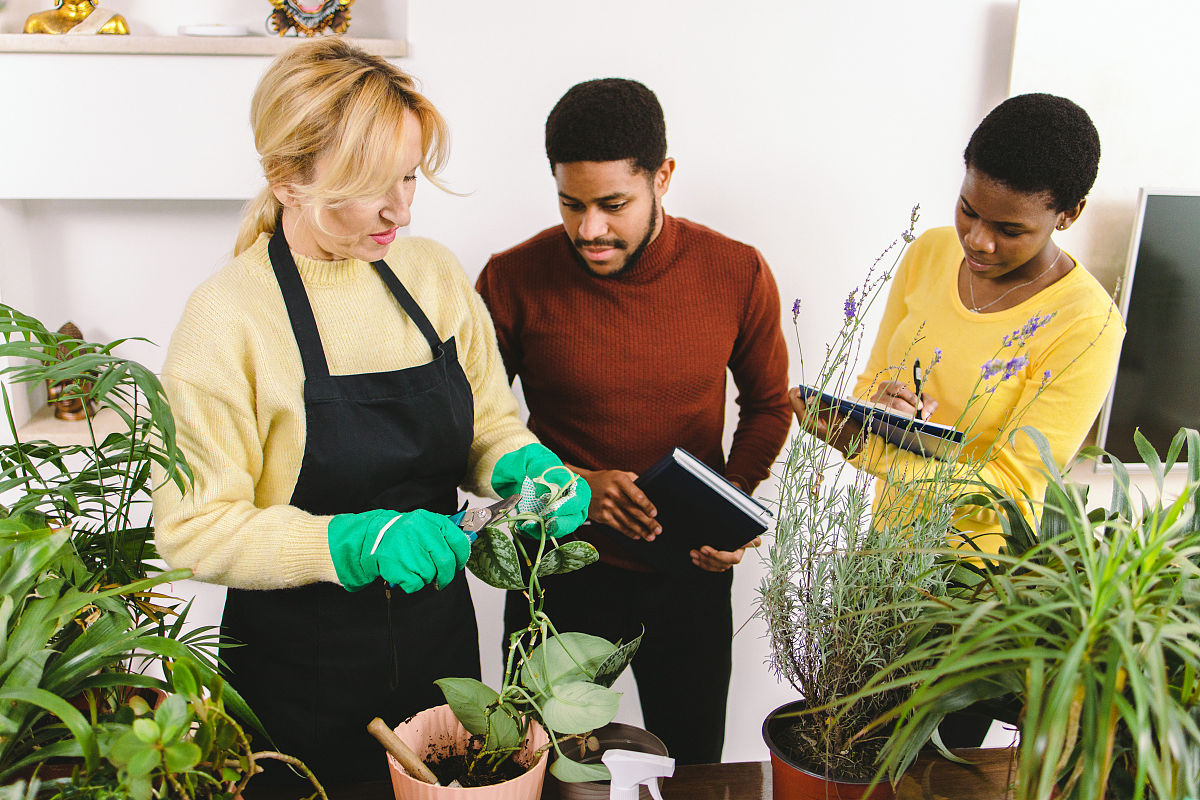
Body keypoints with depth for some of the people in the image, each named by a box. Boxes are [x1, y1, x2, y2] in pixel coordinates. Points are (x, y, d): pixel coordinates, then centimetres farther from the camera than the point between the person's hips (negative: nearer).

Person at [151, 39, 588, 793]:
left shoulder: (435, 272, -2)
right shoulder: (227, 317, -17)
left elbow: (490, 426, 7)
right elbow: (194, 530, -17)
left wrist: (525, 468, -15)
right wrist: (359, 540, -29)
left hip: (442, 640, 5)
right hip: (299, 671, -4)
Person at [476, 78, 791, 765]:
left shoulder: (739, 274, -10)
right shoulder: (514, 280, -14)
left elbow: (768, 406, 6)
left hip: (690, 572, 1)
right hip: (560, 571, -1)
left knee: (693, 770, 22)